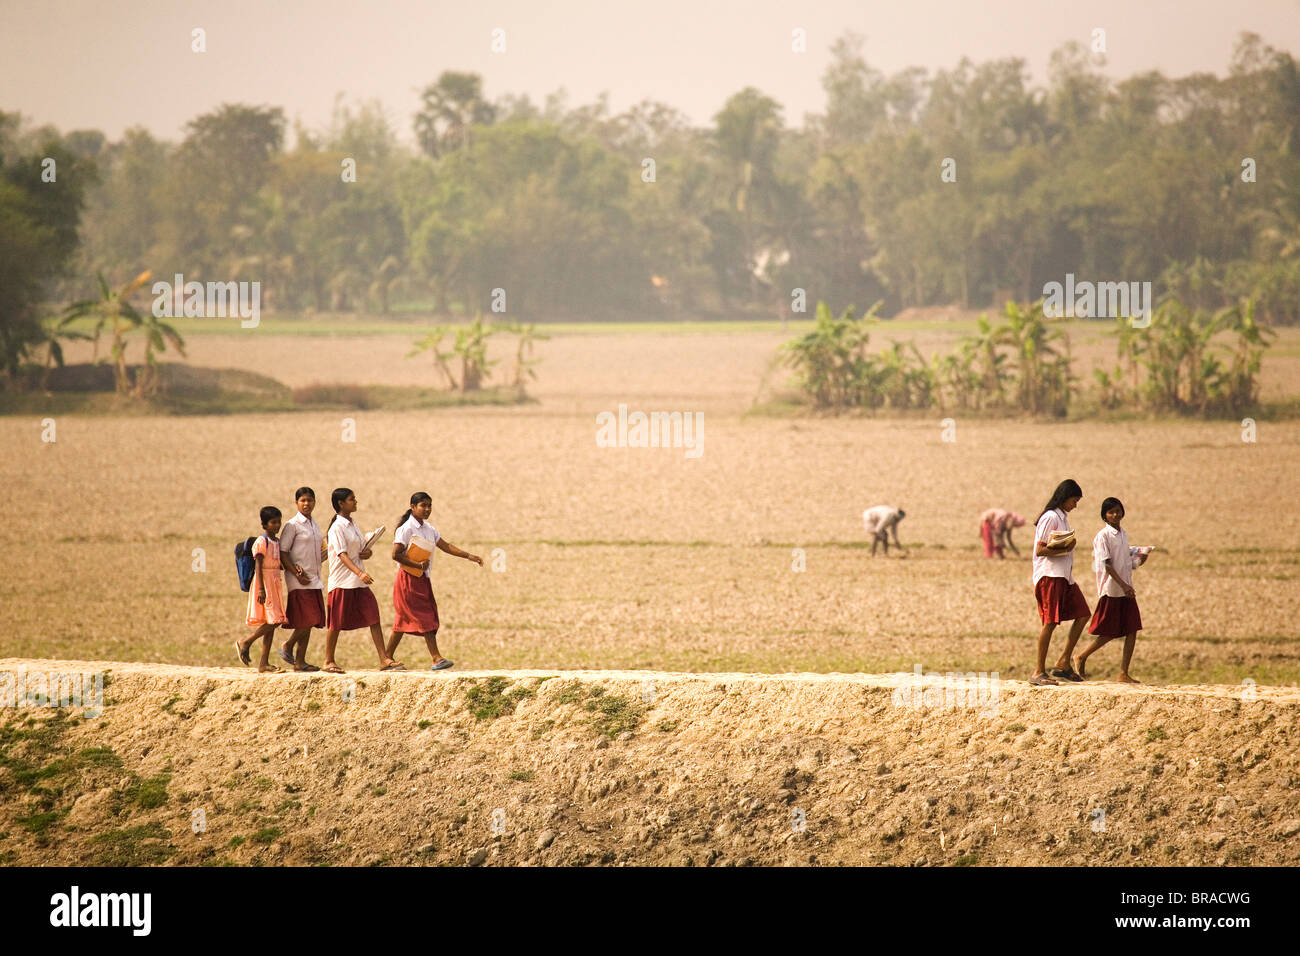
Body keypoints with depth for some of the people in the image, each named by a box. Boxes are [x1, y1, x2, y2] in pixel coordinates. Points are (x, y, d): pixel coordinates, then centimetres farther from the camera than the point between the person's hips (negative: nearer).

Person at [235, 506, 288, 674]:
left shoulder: (277, 542, 14)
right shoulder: (262, 541, -11)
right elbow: (258, 566, -15)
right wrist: (261, 588, -21)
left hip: (275, 583, 9)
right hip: (264, 581, -8)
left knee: (272, 623, 5)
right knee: (272, 620, -15)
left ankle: (264, 664, 5)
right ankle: (245, 644, 1)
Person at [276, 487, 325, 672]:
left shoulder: (314, 525, 16)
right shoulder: (292, 525, -6)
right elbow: (282, 553, -10)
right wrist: (296, 573, -17)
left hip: (314, 579, 7)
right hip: (299, 580, -7)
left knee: (310, 622, 4)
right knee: (306, 620, -13)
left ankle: (300, 661, 6)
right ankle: (287, 648, 5)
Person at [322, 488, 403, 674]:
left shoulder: (353, 525, 14)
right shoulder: (337, 527, -11)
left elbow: (362, 549, 25)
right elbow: (342, 554, -22)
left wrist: (367, 552, -1)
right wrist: (360, 573, -35)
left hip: (359, 581, 7)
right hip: (342, 582, -7)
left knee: (373, 617, -2)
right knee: (336, 623, 2)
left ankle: (384, 659, -5)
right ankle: (329, 661, 14)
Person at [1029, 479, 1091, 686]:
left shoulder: (1062, 518, 19)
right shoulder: (1050, 518, -10)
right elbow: (1040, 550, -16)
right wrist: (1065, 549, -15)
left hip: (1064, 576, 10)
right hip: (1049, 575, -10)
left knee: (1082, 615, 7)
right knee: (1050, 622, -12)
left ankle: (1063, 664, 9)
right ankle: (1038, 672, -9)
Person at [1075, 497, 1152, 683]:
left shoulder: (1124, 535, 14)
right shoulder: (1103, 536, -9)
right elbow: (1106, 564, -16)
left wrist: (1138, 560, 2)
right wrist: (1122, 584, -23)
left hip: (1126, 589, 7)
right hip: (1111, 590, -7)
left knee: (1132, 631, -1)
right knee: (1108, 633, -2)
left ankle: (1123, 674, 2)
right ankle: (1082, 657, 20)